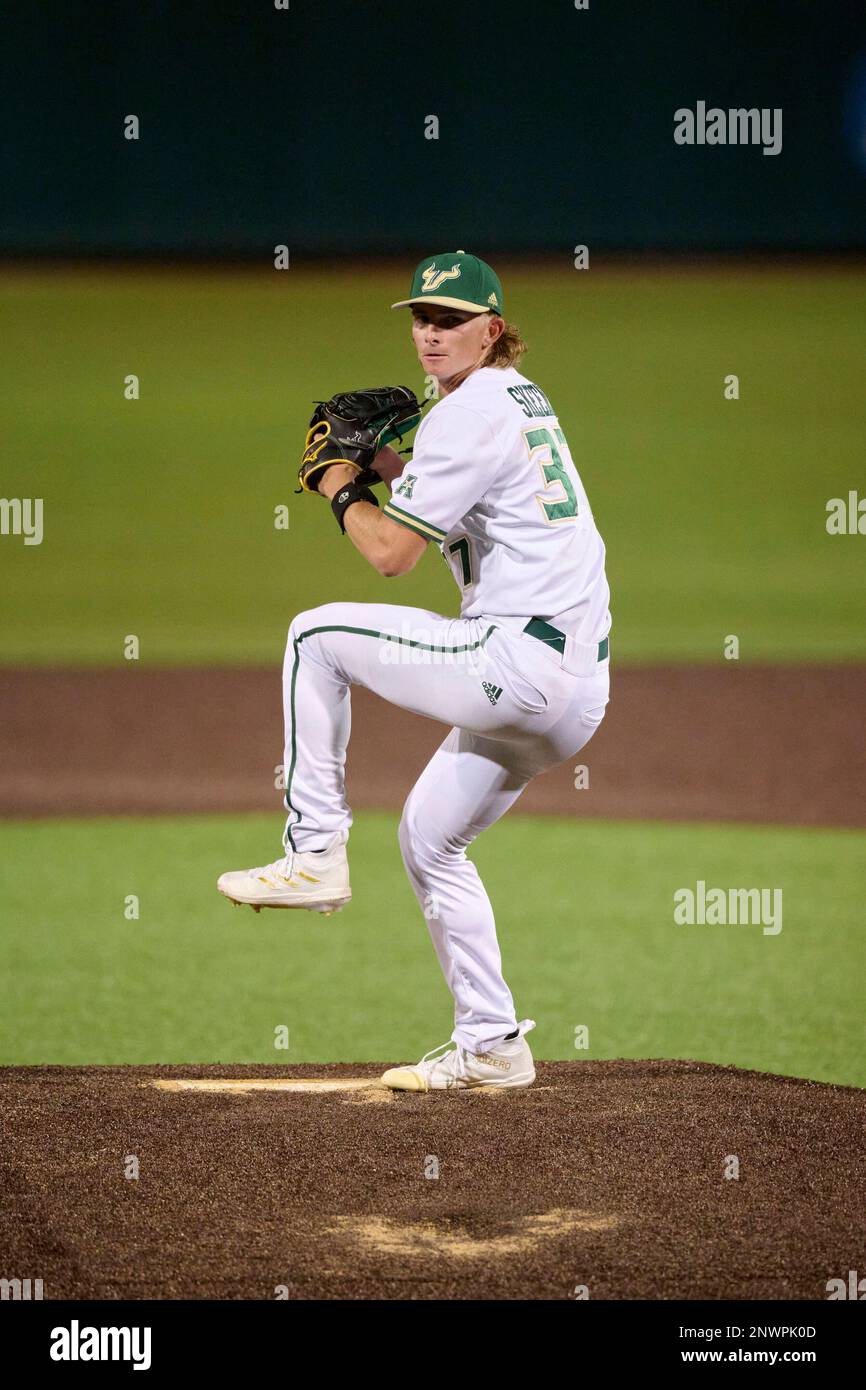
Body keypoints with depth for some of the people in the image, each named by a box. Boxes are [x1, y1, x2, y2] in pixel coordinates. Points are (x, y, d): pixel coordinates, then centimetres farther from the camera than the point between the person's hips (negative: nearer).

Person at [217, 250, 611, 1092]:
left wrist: (340, 487, 4)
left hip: (521, 664, -10)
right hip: (576, 691, 10)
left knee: (317, 634, -2)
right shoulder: (523, 402, 20)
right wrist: (391, 469, 18)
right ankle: (491, 1047, 19)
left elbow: (392, 553, -13)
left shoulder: (469, 413, -11)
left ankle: (315, 853, -1)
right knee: (429, 836, 19)